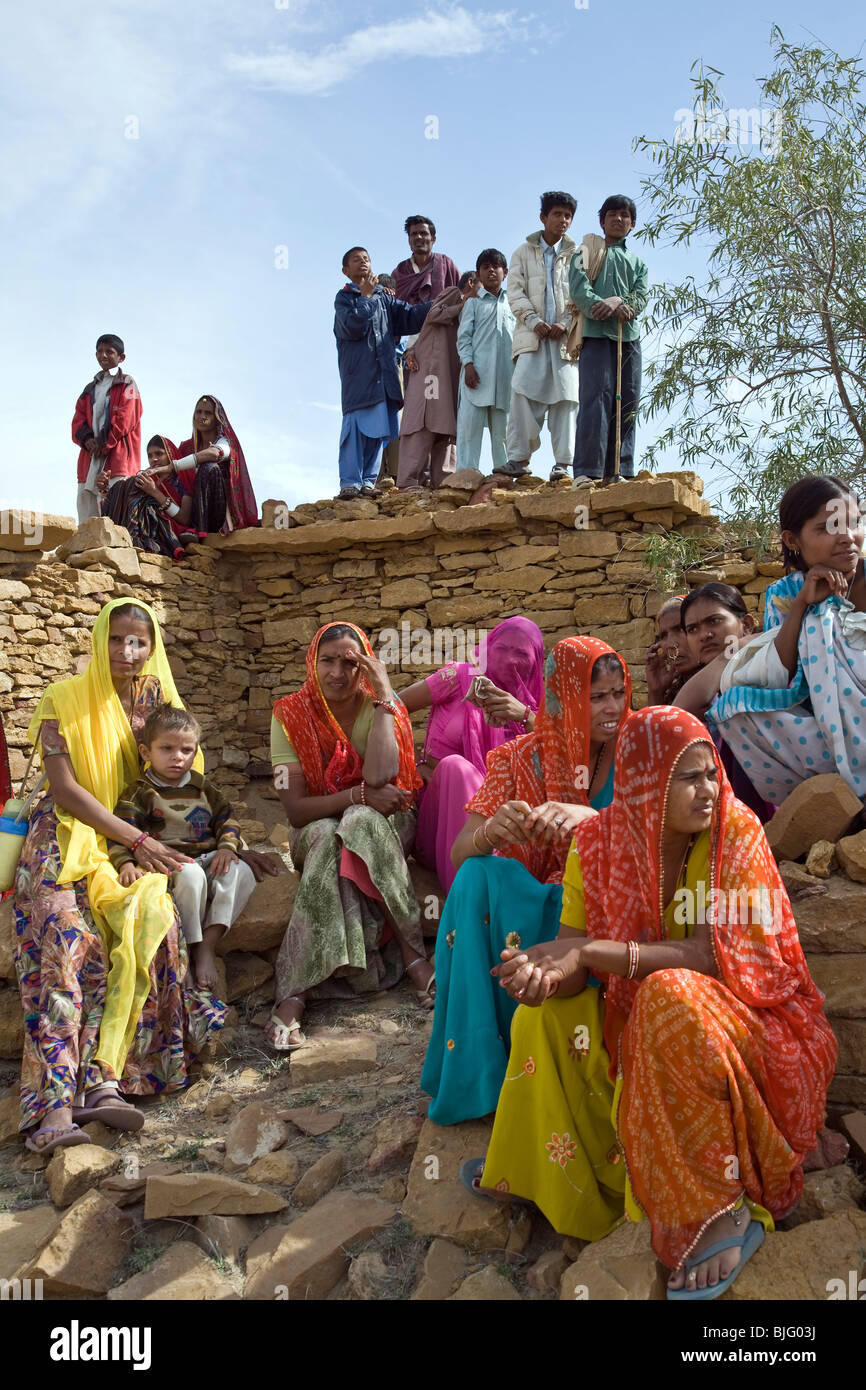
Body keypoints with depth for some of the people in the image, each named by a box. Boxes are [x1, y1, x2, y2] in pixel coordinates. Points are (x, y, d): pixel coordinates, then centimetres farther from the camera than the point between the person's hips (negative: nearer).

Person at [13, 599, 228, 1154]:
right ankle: (56, 1104, -34)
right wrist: (137, 840, -17)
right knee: (65, 941, -28)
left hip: (140, 839, 3)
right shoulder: (65, 699, -2)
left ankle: (104, 1079, -31)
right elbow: (65, 788, -10)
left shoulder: (157, 700, 12)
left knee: (153, 917, -28)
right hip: (69, 836, -3)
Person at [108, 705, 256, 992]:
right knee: (192, 876, -37)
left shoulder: (202, 787, 15)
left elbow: (226, 818, 17)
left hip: (206, 858, 5)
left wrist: (226, 847, -3)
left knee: (241, 873, -23)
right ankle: (192, 947, -19)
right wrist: (126, 864, -25)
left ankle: (208, 945, -24)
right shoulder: (139, 791, 0)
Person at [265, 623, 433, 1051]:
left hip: (386, 828, 0)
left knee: (358, 824, -35)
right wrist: (360, 796, -26)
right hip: (318, 829, 1)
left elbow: (378, 775, -26)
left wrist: (384, 695, -21)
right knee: (328, 835, -34)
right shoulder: (291, 715, -5)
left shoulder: (382, 708, -6)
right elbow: (295, 809, -12)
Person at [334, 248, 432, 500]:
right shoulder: (344, 298, 7)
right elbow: (354, 327, -11)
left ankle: (368, 480, 7)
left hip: (384, 374, 5)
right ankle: (350, 482, -12)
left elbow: (410, 316, 8)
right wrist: (366, 296, -2)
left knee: (378, 427, 2)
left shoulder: (384, 298, 20)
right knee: (356, 426, -11)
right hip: (358, 373, -5)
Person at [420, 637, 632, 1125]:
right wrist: (491, 830, -34)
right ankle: (478, 1072, -22)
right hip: (536, 903, 1)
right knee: (477, 879, -28)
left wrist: (589, 817, -38)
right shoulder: (521, 759, -1)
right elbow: (460, 853, -9)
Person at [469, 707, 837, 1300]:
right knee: (549, 1012, -11)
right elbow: (574, 952, -10)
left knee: (668, 997, -33)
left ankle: (725, 1212, -19)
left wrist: (593, 952, -31)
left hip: (749, 1019, -4)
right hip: (641, 1017, 5)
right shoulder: (599, 842, -9)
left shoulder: (737, 830, -19)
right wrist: (547, 973, -35)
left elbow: (715, 956, -26)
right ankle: (534, 1166, 13)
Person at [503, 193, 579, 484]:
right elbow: (515, 292, 5)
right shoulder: (524, 252, 15)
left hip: (566, 337, 1)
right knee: (523, 393, -15)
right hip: (532, 336, 0)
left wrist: (565, 323, -9)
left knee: (566, 396, -8)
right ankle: (518, 458, -14)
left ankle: (563, 462, -8)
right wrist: (534, 321, -10)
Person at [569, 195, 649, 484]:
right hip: (596, 333, -5)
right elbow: (578, 289, -2)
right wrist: (604, 308, -18)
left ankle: (617, 471, -3)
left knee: (627, 402, -2)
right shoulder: (589, 252, 16)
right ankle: (586, 472, -24)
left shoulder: (637, 263, 26)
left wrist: (618, 301, -14)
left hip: (629, 335, 5)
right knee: (596, 398, -18)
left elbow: (641, 296, 8)